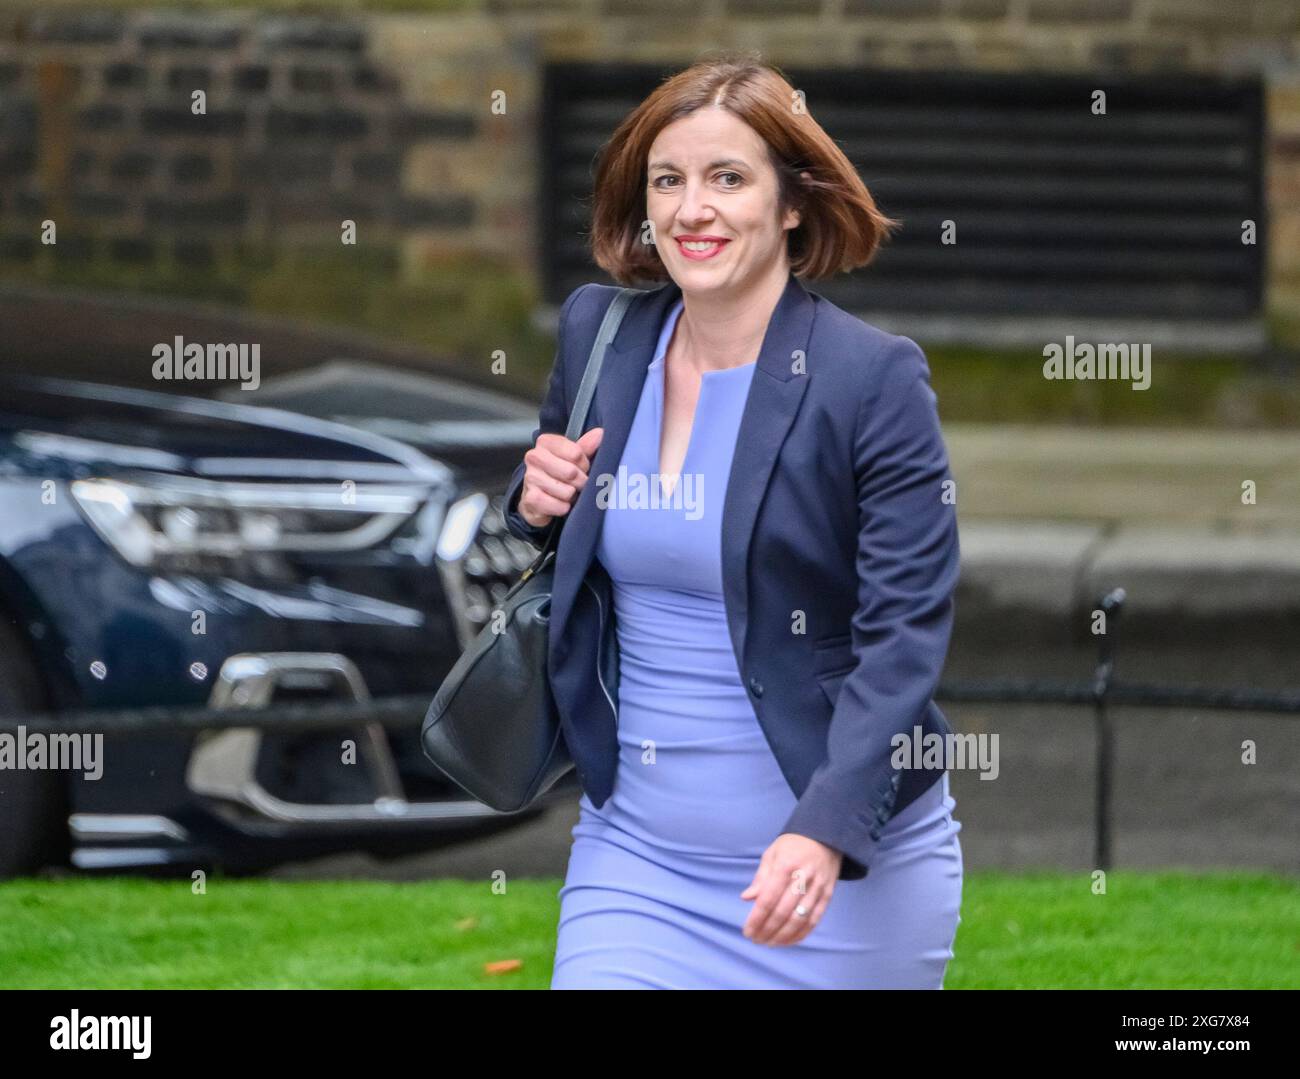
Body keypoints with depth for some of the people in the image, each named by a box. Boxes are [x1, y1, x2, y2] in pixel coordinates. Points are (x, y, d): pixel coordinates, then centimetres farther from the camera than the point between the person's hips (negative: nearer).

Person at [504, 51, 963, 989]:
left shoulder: (875, 380, -12)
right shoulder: (597, 333, 4)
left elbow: (904, 636, -16)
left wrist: (825, 830, -29)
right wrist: (536, 503, -2)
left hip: (844, 856, -4)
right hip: (636, 849, 4)